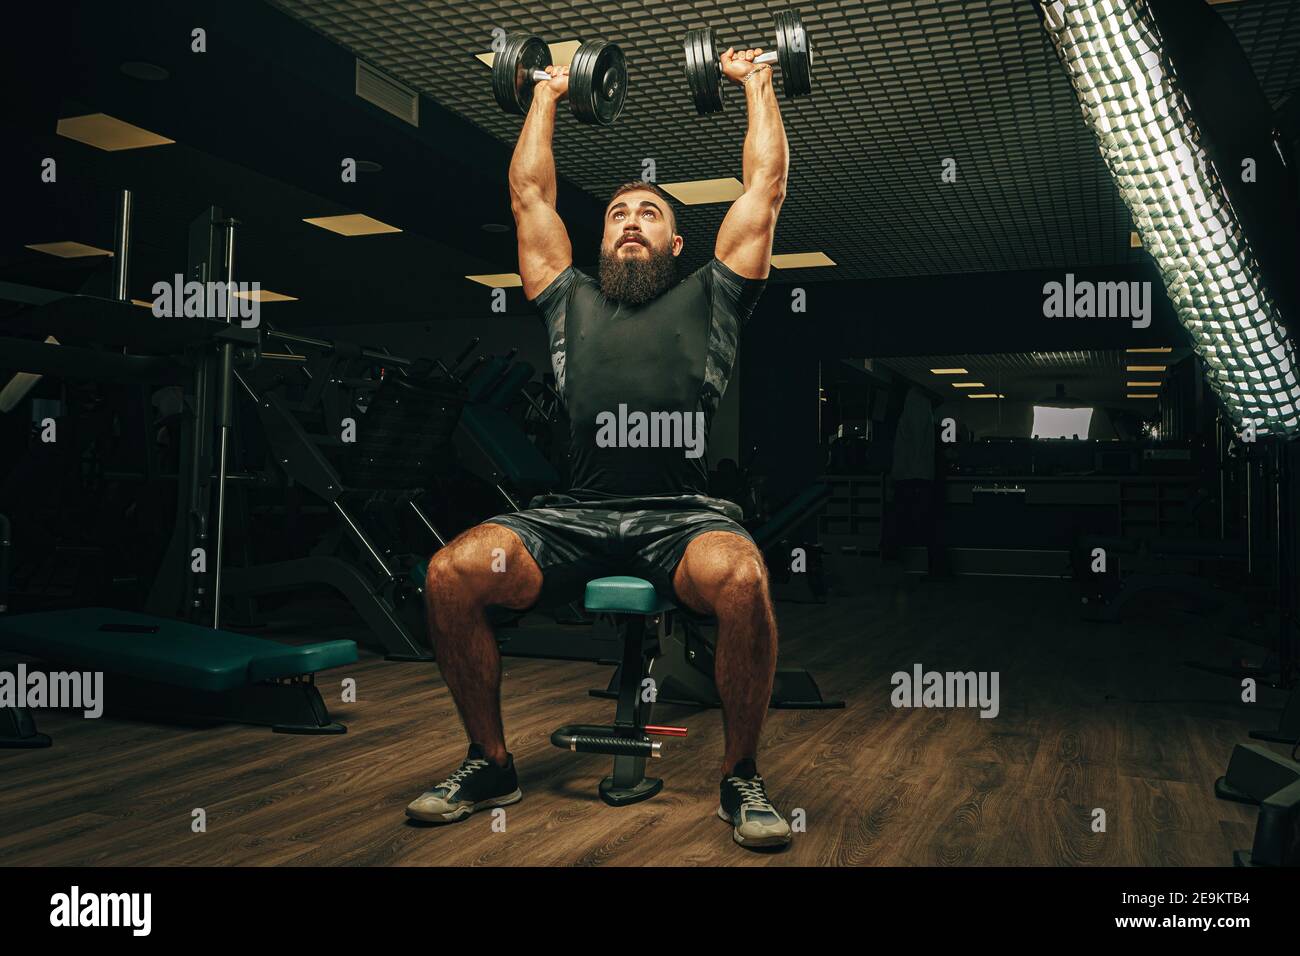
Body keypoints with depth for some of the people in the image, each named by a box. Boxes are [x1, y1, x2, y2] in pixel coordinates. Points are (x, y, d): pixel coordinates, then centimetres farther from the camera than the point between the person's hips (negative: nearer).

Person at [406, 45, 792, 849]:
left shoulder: (708, 297, 20)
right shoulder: (572, 301, 25)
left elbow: (766, 184, 22)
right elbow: (529, 192, 32)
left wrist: (757, 82, 33)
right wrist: (548, 96, 42)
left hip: (680, 513, -2)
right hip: (574, 515, 2)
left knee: (740, 577, -36)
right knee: (452, 573, -24)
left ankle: (742, 778, -11)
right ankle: (491, 764, -1)